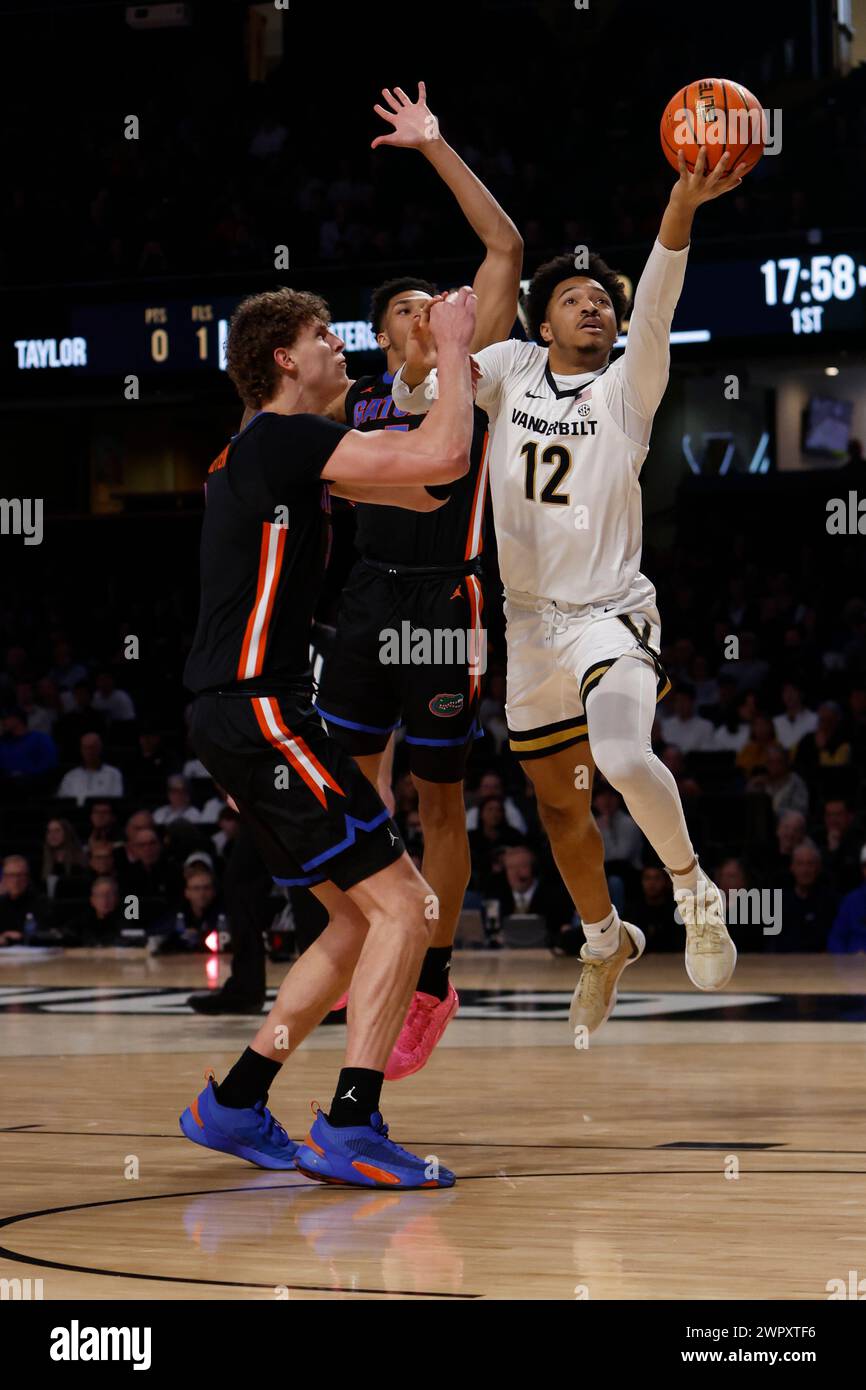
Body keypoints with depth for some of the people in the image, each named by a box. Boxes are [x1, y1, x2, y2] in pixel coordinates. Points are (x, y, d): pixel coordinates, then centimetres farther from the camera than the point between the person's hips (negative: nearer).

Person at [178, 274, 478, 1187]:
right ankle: (349, 1129, -15)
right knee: (402, 906, -11)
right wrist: (452, 350, -6)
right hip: (256, 711, -10)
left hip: (243, 715, 10)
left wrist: (454, 373, 21)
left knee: (361, 921, 14)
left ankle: (234, 1105, 17)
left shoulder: (274, 451, 19)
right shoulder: (287, 439, -11)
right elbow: (444, 458, -21)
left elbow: (421, 485, 28)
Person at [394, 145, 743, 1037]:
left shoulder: (628, 387, -5)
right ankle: (606, 943, 39)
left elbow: (656, 304, -23)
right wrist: (421, 362, -30)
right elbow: (415, 397, -5)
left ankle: (694, 892, -7)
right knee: (559, 806, 15)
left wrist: (682, 207, -41)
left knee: (622, 757, -31)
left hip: (612, 614, -4)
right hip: (531, 622, 4)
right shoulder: (510, 369, 4)